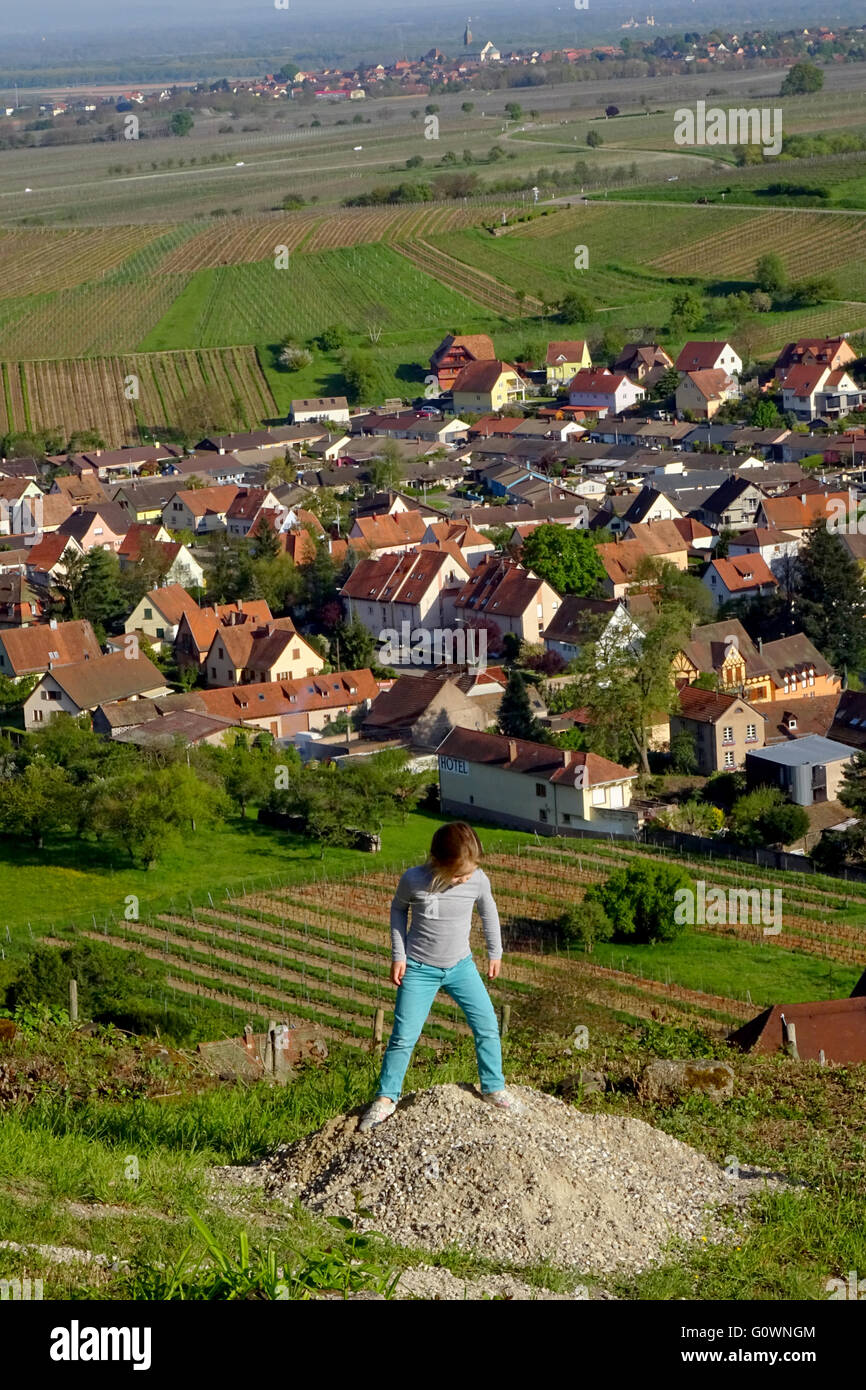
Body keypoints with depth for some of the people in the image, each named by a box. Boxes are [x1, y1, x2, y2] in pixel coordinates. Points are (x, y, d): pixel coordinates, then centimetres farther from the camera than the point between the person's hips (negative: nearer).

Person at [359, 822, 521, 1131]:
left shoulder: (478, 880, -16)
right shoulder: (414, 880, -22)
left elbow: (488, 911, 7)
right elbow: (398, 909, -1)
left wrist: (495, 953, 14)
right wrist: (398, 955, -1)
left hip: (461, 966, 2)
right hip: (419, 969, -2)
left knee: (487, 1025, -1)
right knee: (404, 1036, -4)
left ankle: (494, 1088, 17)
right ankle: (386, 1098, 9)